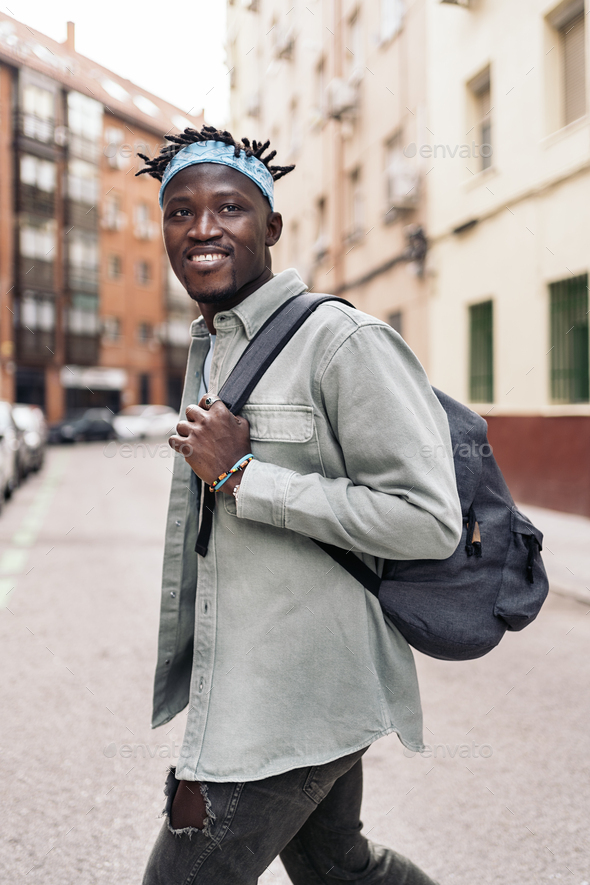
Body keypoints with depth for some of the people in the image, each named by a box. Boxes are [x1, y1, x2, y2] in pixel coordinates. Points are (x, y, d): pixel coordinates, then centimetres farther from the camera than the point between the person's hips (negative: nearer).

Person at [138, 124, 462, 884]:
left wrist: (240, 476, -23)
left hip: (296, 702, -9)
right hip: (233, 689, 9)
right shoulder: (207, 350, 12)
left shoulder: (340, 341, -17)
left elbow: (428, 521, -23)